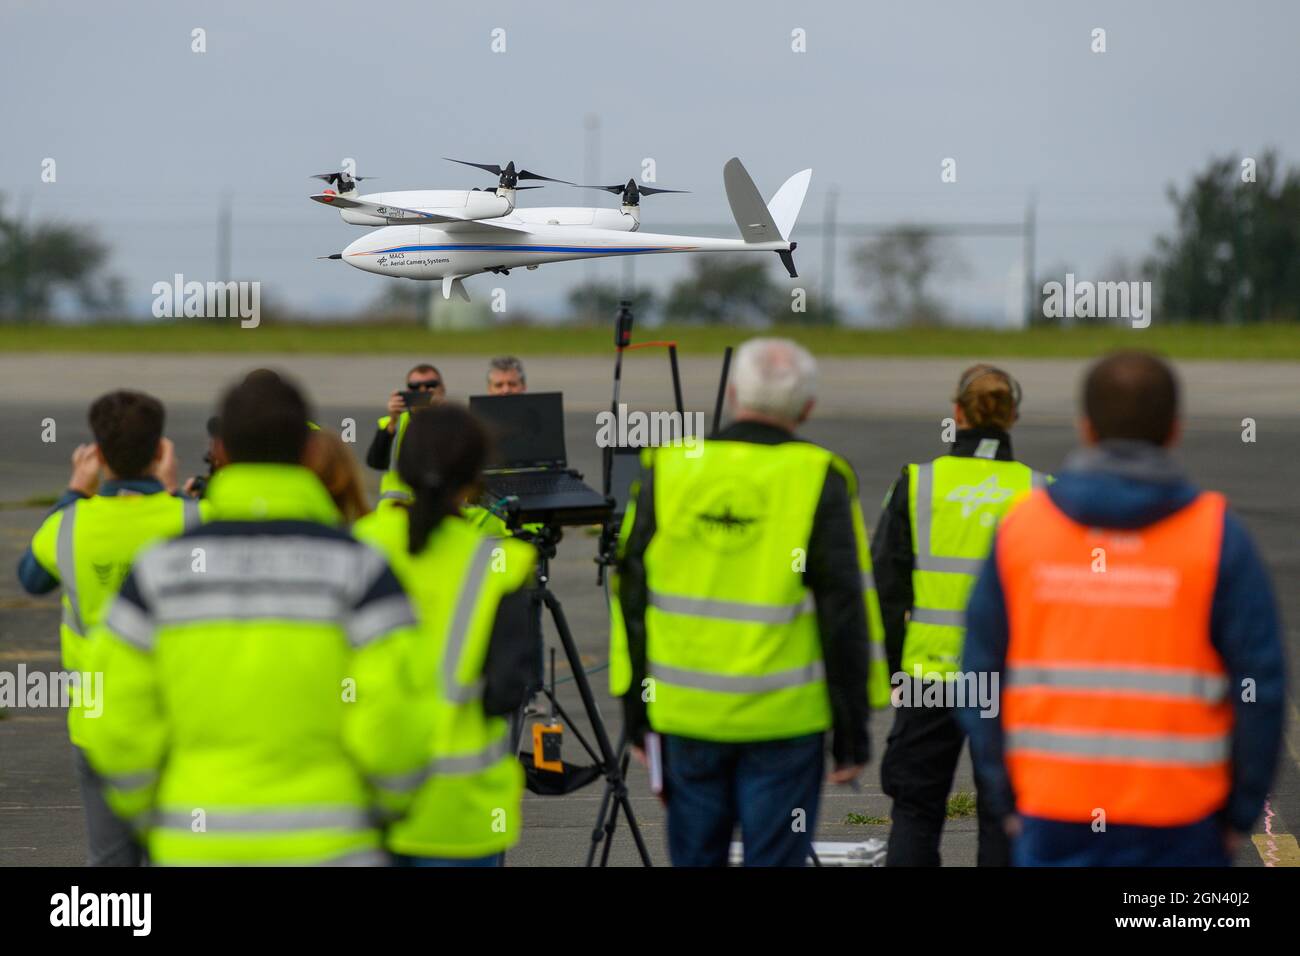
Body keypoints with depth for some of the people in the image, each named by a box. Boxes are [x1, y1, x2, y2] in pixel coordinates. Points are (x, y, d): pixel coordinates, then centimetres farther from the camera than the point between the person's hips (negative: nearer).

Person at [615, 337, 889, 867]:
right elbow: (845, 611, -5)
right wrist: (853, 729, 1)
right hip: (784, 719, -3)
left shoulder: (667, 468, 2)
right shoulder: (819, 480, -6)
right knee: (774, 857, 3)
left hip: (687, 711, 3)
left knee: (695, 855, 14)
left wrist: (634, 706, 15)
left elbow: (631, 595, 7)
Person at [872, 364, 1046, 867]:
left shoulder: (916, 485, -3)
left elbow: (886, 585, -1)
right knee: (1004, 814, 9)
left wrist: (888, 667, 7)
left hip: (930, 673, 0)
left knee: (916, 809, 10)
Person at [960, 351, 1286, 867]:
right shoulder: (1217, 535, -4)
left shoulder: (1021, 527, 2)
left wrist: (1007, 800, 13)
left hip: (1053, 817, 2)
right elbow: (1262, 686, -6)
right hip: (1176, 823, -2)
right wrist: (1241, 811, 5)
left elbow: (980, 675, 4)